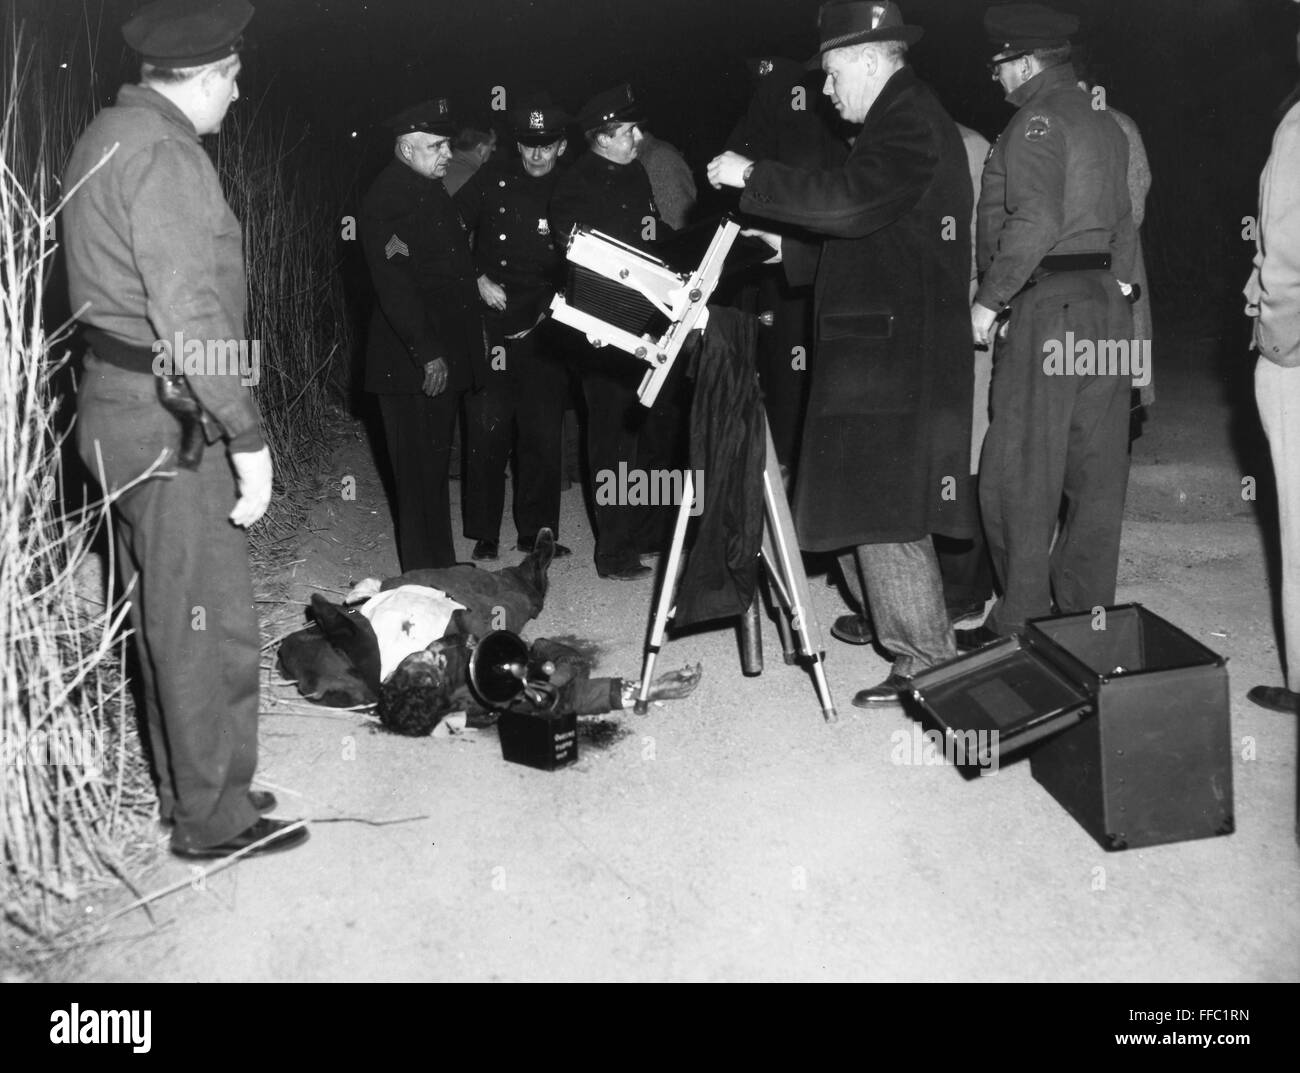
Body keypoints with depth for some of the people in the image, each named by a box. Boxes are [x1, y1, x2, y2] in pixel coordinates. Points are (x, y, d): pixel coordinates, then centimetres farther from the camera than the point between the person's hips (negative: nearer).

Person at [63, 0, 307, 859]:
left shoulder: (112, 134, 14)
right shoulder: (164, 153, -16)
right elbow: (190, 318, -23)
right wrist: (247, 435, -20)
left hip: (122, 413, 10)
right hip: (170, 425, -10)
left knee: (167, 619, 18)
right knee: (212, 627, 0)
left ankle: (189, 788, 32)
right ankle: (214, 819, 14)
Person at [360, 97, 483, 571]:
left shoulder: (431, 190, 17)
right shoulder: (387, 198, -13)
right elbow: (394, 285, -21)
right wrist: (428, 353, -23)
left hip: (446, 354, 10)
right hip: (411, 361, -10)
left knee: (436, 461, 16)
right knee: (419, 467, -3)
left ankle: (441, 565, 26)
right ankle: (424, 572, 7)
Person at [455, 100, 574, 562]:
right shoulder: (491, 183, 4)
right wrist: (477, 278, -3)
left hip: (544, 331, 1)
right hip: (491, 327, -1)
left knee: (543, 434, 3)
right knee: (488, 432, -3)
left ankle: (537, 532, 17)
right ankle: (483, 534, 10)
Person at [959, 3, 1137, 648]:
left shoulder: (1037, 121, -8)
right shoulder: (1106, 127, 19)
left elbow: (1035, 222, -21)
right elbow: (1122, 224, 19)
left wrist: (988, 298, -14)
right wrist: (1115, 282, 19)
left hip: (1048, 310, -9)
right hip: (1109, 310, 9)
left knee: (1019, 476, -3)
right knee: (1097, 474, 10)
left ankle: (1019, 623, 3)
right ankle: (1086, 612, 19)